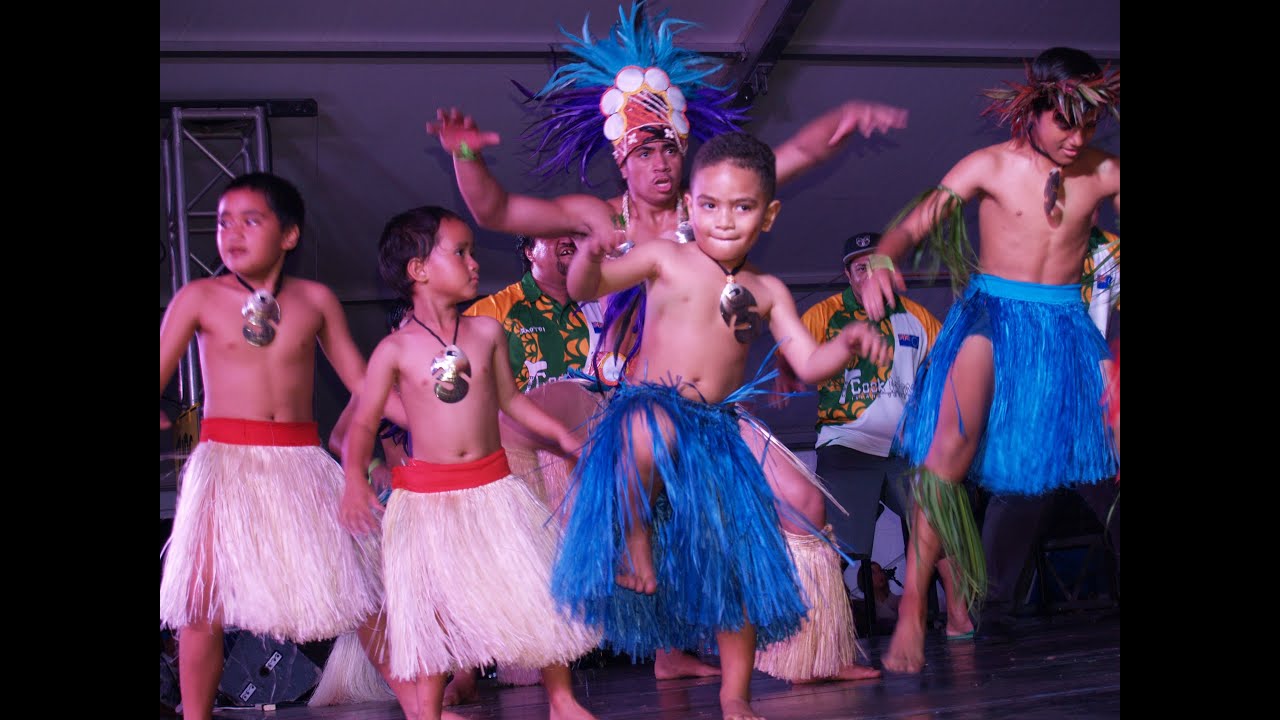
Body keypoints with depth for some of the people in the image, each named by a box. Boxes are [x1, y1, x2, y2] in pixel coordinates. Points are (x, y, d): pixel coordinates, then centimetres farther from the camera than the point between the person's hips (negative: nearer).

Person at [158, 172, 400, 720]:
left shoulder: (316, 300, 6)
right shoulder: (199, 298, 1)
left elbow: (360, 379, 11)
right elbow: (163, 370, 0)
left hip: (301, 462, 1)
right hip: (225, 462, -1)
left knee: (361, 590, 3)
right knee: (203, 601, -6)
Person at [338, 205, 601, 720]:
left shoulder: (486, 333, 3)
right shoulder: (395, 349, -6)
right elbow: (363, 423, -2)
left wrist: (562, 434, 11)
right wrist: (355, 476, -17)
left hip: (491, 484, 3)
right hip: (427, 495, -3)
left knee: (537, 590, 3)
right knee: (432, 606, 3)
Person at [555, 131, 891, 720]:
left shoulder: (766, 291, 10)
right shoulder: (665, 259, 1)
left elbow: (808, 364, 6)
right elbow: (584, 289, -5)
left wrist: (847, 343, -14)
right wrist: (590, 256, -27)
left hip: (715, 432, 4)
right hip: (648, 407, -3)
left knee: (737, 556, 1)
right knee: (650, 437, -42)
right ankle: (633, 536, -11)